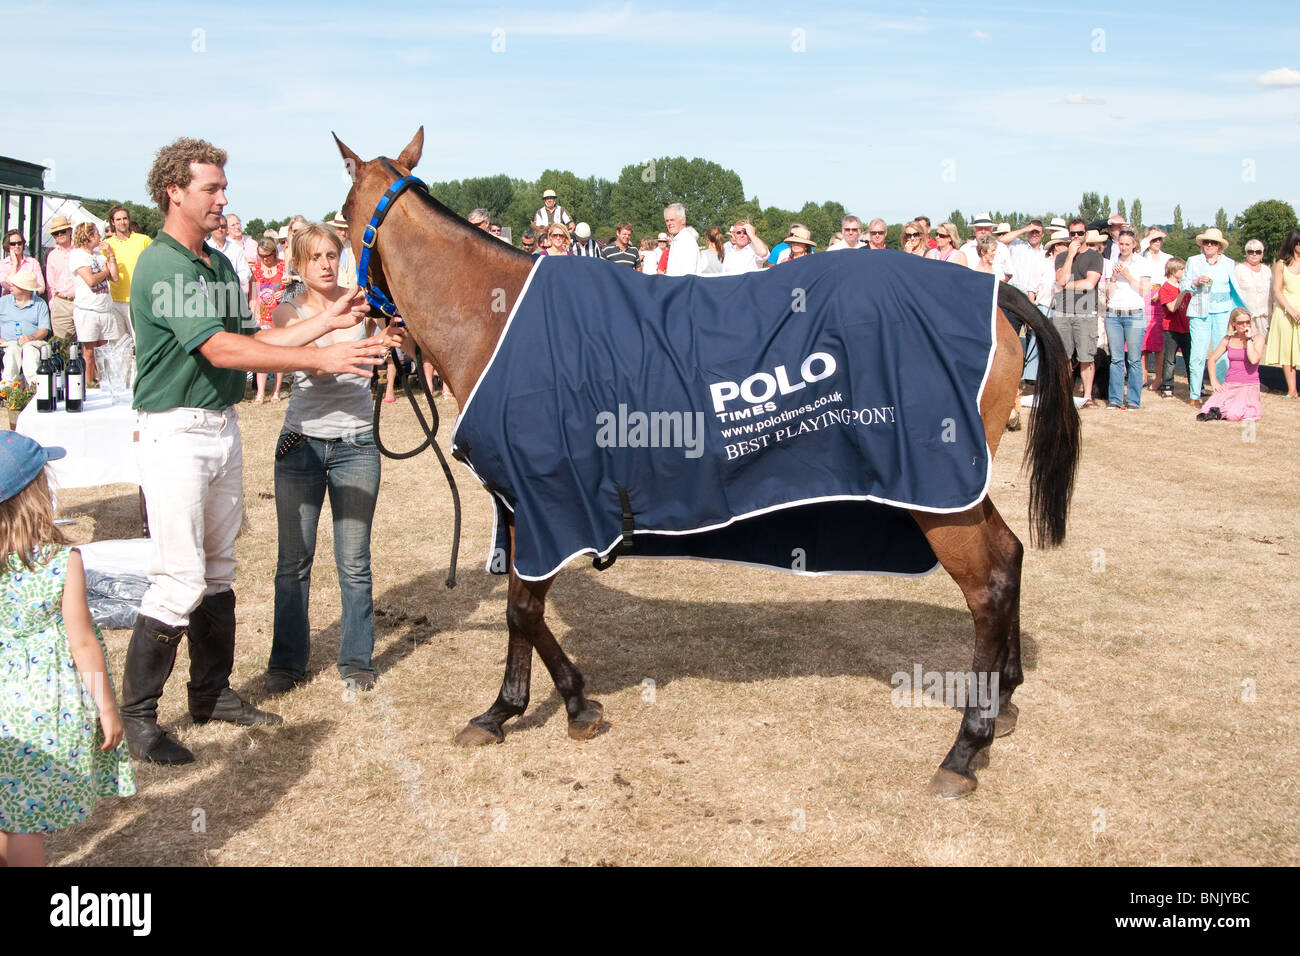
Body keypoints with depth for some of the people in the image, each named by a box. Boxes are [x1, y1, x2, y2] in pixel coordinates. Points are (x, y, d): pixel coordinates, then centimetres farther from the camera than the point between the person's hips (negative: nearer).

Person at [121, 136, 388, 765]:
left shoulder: (221, 265, 13)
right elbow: (221, 349, -24)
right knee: (180, 582, -9)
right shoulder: (162, 267, -15)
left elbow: (252, 339, 15)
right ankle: (136, 715, 4)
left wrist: (328, 321, 5)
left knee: (219, 571, 15)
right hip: (175, 433, -9)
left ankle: (212, 693, 28)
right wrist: (322, 358, -27)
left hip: (223, 429, 9)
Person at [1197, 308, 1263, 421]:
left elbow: (1254, 360, -19)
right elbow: (1212, 359, 18)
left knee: (1234, 414, -29)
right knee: (1208, 410, -23)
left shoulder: (1258, 338, -1)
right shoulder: (1228, 339, 11)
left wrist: (1249, 338, -13)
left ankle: (1220, 412, -1)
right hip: (1229, 385, 3)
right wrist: (1214, 381, 4)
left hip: (1249, 385, -3)